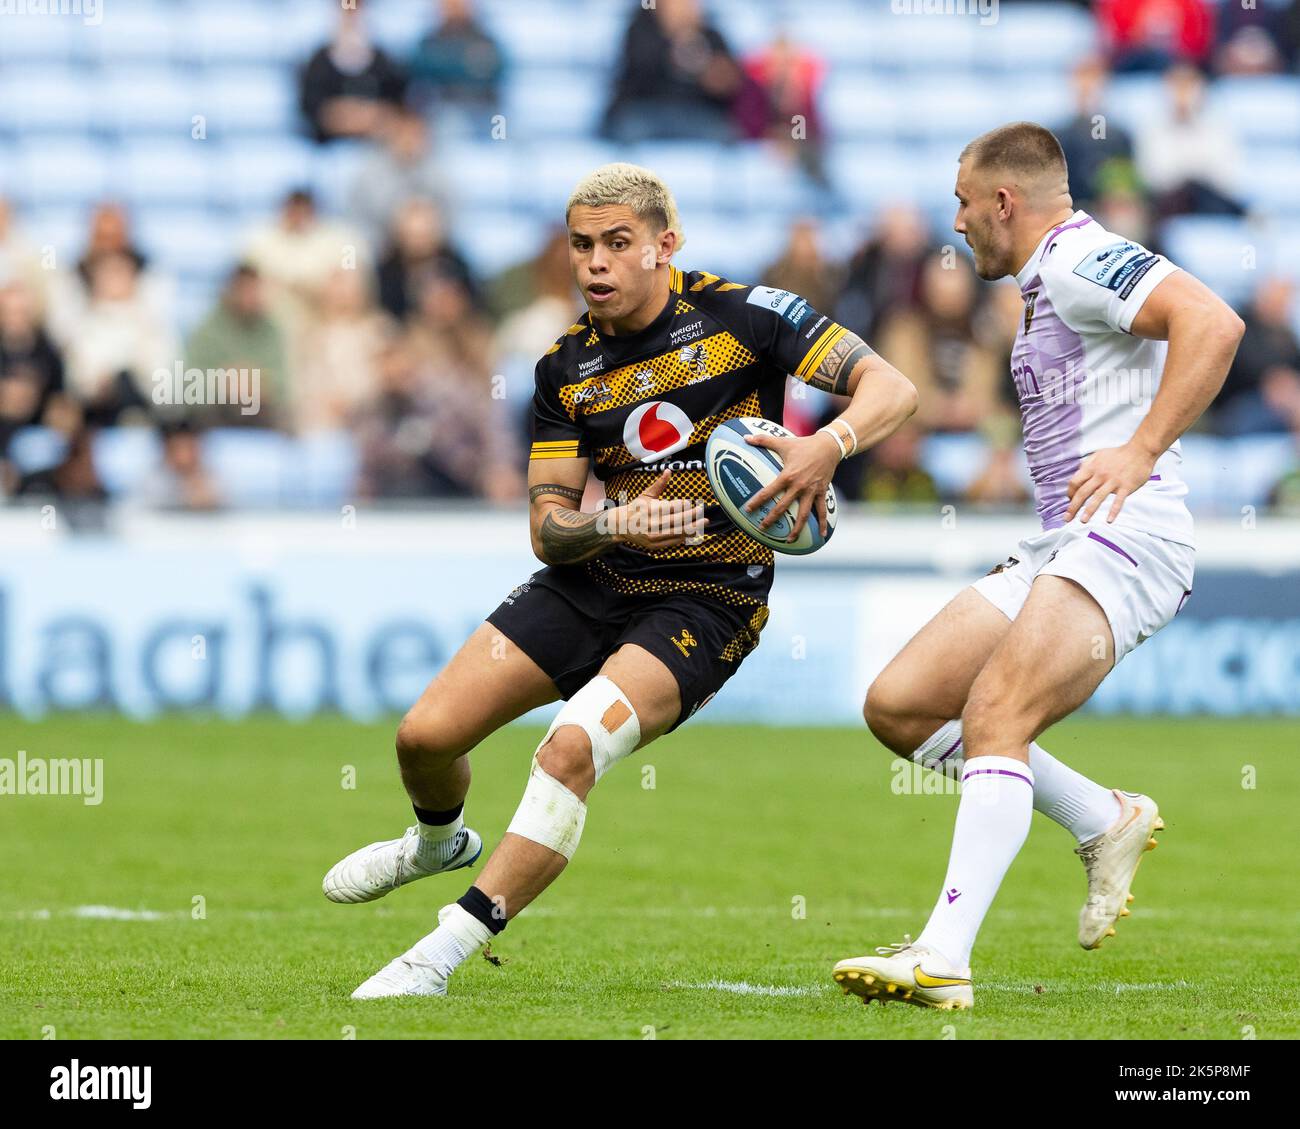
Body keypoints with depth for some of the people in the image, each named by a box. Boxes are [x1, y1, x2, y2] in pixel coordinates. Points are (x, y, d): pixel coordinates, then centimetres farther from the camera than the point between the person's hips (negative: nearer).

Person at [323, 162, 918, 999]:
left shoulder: (738, 314, -11)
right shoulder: (567, 365, 2)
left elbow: (892, 388, -16)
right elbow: (547, 528, 1)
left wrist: (829, 444, -36)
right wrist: (616, 525, -21)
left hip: (709, 599, -5)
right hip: (595, 584, 5)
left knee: (571, 748, -28)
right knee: (426, 734, 0)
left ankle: (444, 953, -23)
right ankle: (440, 842, 38)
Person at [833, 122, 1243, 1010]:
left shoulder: (1078, 259, -8)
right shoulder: (1049, 279, 24)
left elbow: (1213, 323, -22)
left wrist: (1142, 452, -26)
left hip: (1122, 537, -11)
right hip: (1059, 549, 11)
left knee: (994, 715, -26)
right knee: (898, 705, 4)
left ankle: (944, 960, -35)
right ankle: (1106, 823, 10)